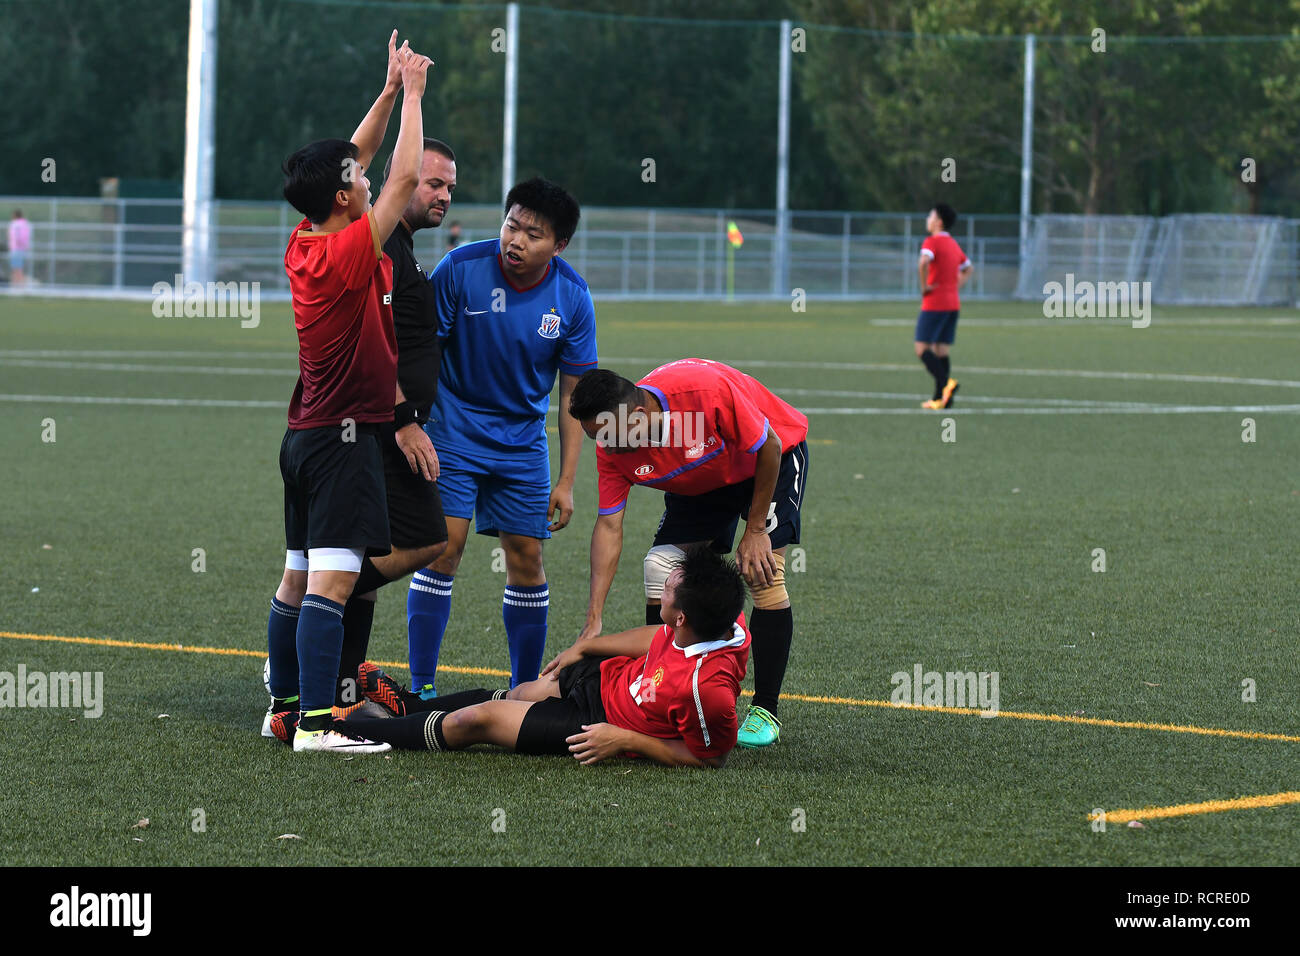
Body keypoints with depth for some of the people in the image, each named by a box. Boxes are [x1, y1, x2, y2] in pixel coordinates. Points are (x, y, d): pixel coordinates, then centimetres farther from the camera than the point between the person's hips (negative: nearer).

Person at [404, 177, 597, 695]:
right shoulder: (460, 268, -16)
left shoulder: (572, 297, -9)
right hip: (452, 432, -2)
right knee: (443, 548, -10)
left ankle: (524, 689, 17)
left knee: (526, 559, 2)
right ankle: (421, 688, -3)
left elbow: (574, 393, -2)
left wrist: (566, 483, -4)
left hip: (523, 440, 3)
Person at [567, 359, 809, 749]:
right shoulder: (612, 445, -23)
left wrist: (755, 531, -20)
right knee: (661, 567, -12)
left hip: (770, 461, -5)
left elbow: (769, 446, -26)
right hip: (700, 480, 5)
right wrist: (594, 619, -23)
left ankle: (764, 713, -10)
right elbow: (609, 526, -17)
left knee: (763, 575, -19)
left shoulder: (707, 391, -41)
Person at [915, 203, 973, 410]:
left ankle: (946, 383, -24)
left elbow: (923, 262, -29)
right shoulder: (953, 244, 16)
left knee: (922, 348, -7)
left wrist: (924, 286, -17)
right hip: (953, 303, 8)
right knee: (941, 351, 8)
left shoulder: (932, 242, -9)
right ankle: (939, 398, 4)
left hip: (935, 304, -8)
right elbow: (969, 269, 28)